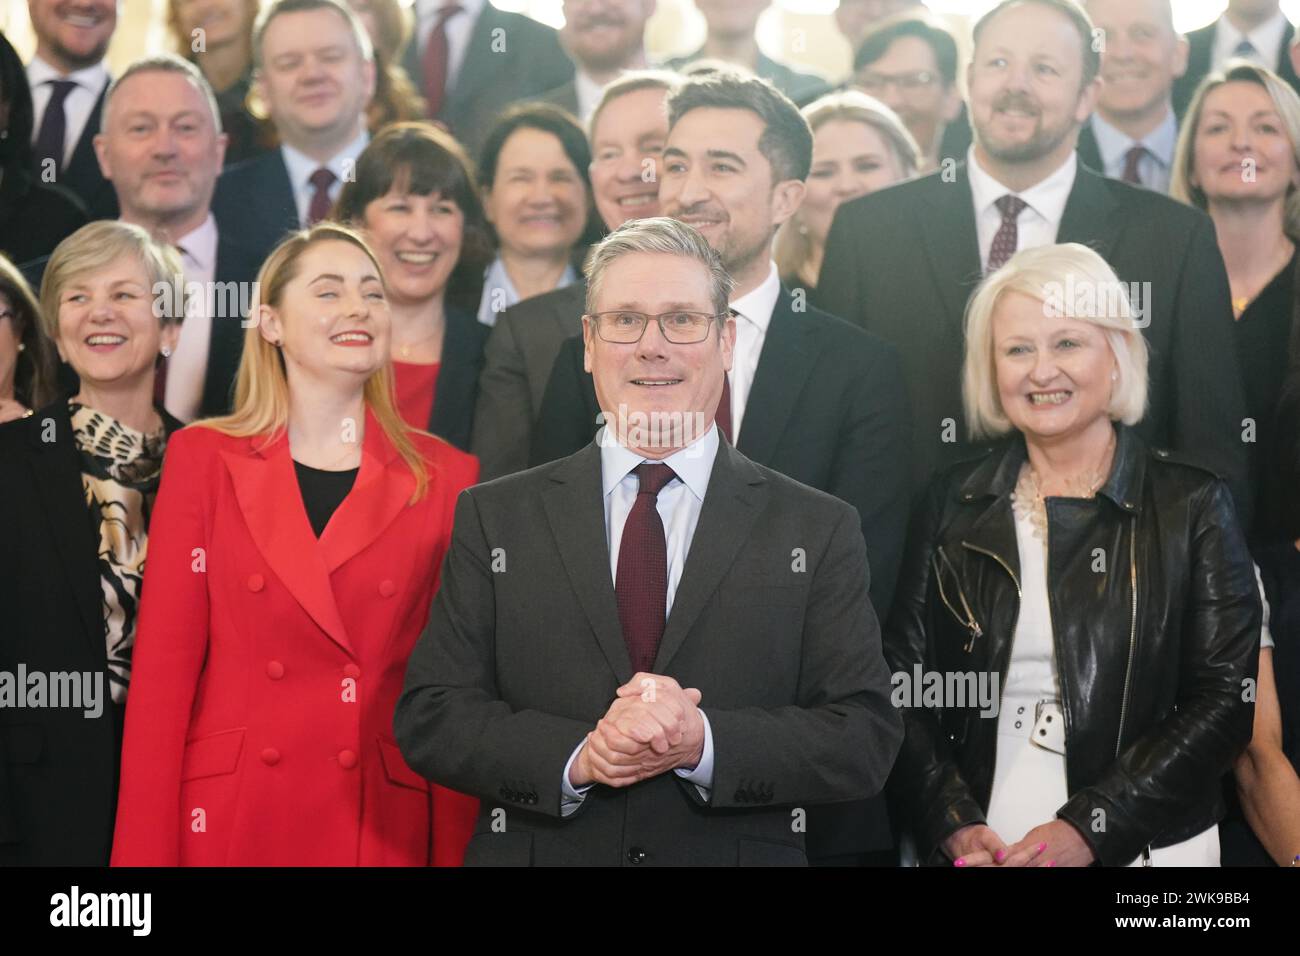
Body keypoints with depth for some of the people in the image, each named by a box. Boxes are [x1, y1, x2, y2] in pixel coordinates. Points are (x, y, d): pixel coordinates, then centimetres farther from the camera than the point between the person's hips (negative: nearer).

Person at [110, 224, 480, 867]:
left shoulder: (445, 476, 4)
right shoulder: (203, 458, 2)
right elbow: (162, 667, -1)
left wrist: (455, 850, -1)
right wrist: (147, 852, -6)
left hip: (388, 827, 1)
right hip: (231, 822, -1)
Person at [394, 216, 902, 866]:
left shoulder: (818, 530, -2)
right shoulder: (494, 517, 0)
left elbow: (864, 740, -7)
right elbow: (427, 717, -5)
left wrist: (703, 742, -22)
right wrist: (576, 757, -20)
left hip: (740, 850, 0)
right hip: (534, 850, 0)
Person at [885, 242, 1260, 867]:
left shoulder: (1192, 505, -3)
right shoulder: (953, 503, 4)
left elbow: (1225, 699, -8)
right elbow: (904, 685, 1)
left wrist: (1089, 827, -17)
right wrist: (955, 827, -13)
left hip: (1144, 847, -2)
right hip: (971, 849, 2)